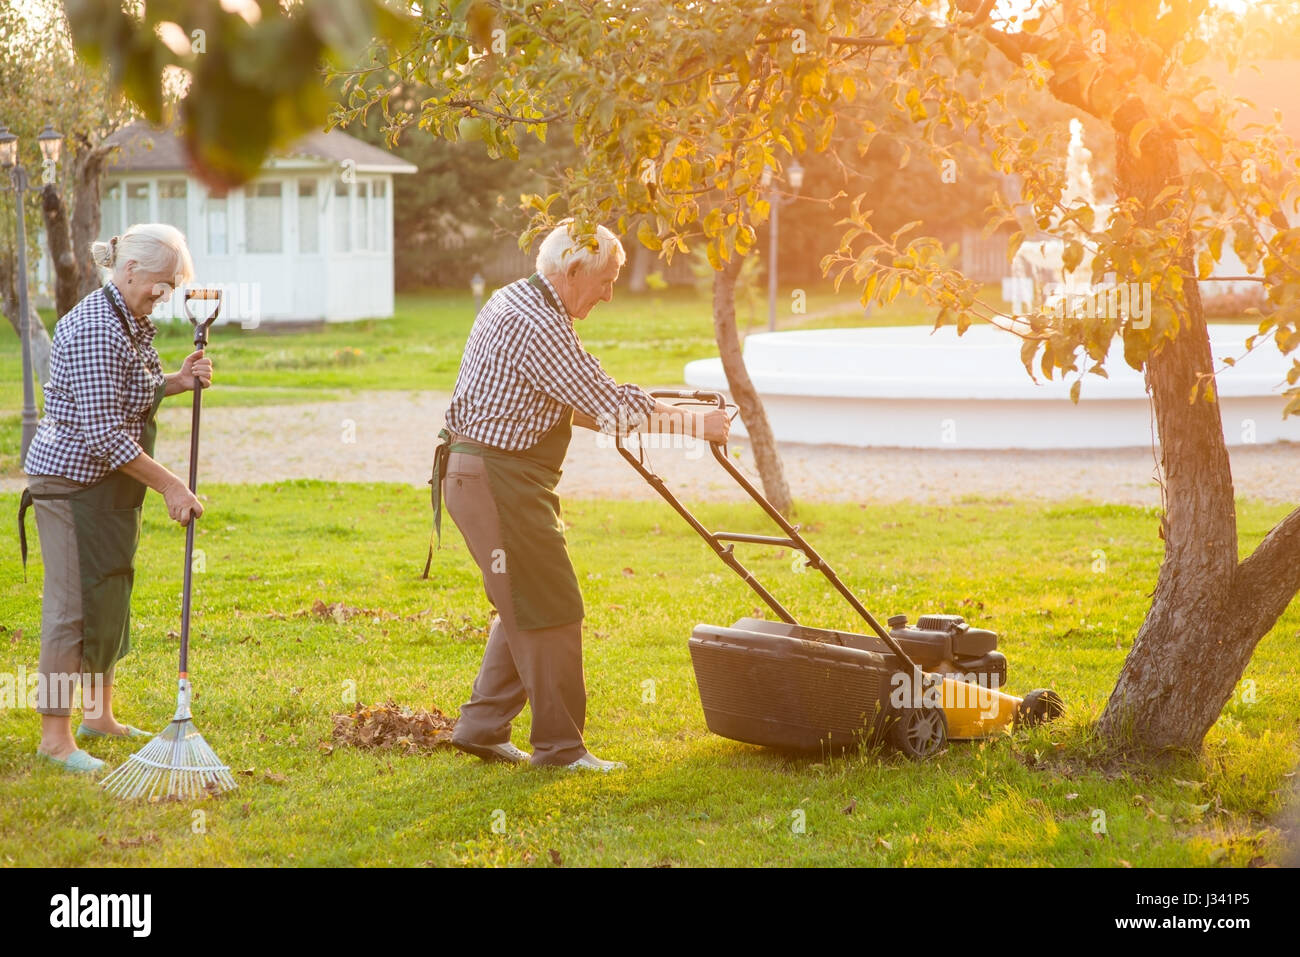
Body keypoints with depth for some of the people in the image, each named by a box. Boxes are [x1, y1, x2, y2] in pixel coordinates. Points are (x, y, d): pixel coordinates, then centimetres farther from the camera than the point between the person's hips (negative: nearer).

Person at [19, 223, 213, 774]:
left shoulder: (132, 321, 9)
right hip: (72, 482, -10)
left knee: (111, 597, 17)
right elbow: (103, 432, -25)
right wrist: (170, 485, -21)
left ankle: (98, 715, 30)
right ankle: (55, 735, 2)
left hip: (111, 485, 10)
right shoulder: (95, 330, -22)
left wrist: (177, 381, 3)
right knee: (74, 604, -6)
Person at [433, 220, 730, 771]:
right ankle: (559, 746, 2)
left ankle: (481, 726, 22)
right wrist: (694, 423, -12)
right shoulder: (535, 327, -20)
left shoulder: (516, 302, 14)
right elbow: (611, 406, -21)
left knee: (524, 607, 17)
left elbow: (570, 404, 24)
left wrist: (648, 410, 19)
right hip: (498, 481, -11)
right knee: (551, 610, -5)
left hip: (476, 473, 11)